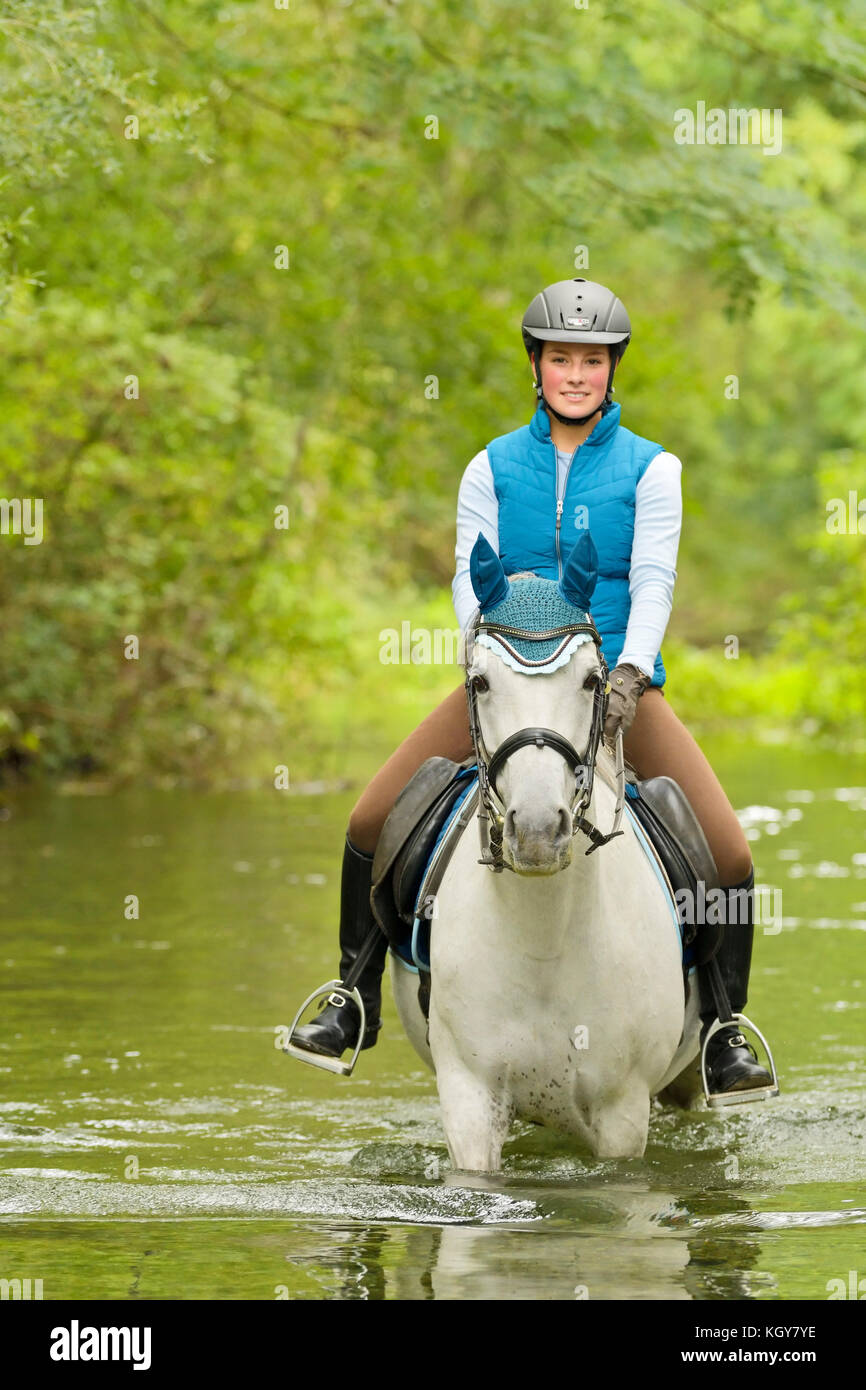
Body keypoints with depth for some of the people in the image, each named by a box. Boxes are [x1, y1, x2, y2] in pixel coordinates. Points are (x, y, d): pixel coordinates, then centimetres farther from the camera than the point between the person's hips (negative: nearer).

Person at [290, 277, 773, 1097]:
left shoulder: (650, 469, 3)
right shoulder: (493, 467, 8)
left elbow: (652, 580, -7)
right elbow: (471, 575, 0)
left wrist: (629, 672, -24)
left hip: (619, 682, -1)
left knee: (728, 853, -16)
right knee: (370, 823, -9)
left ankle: (722, 1032, 1)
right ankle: (356, 1003, 8)